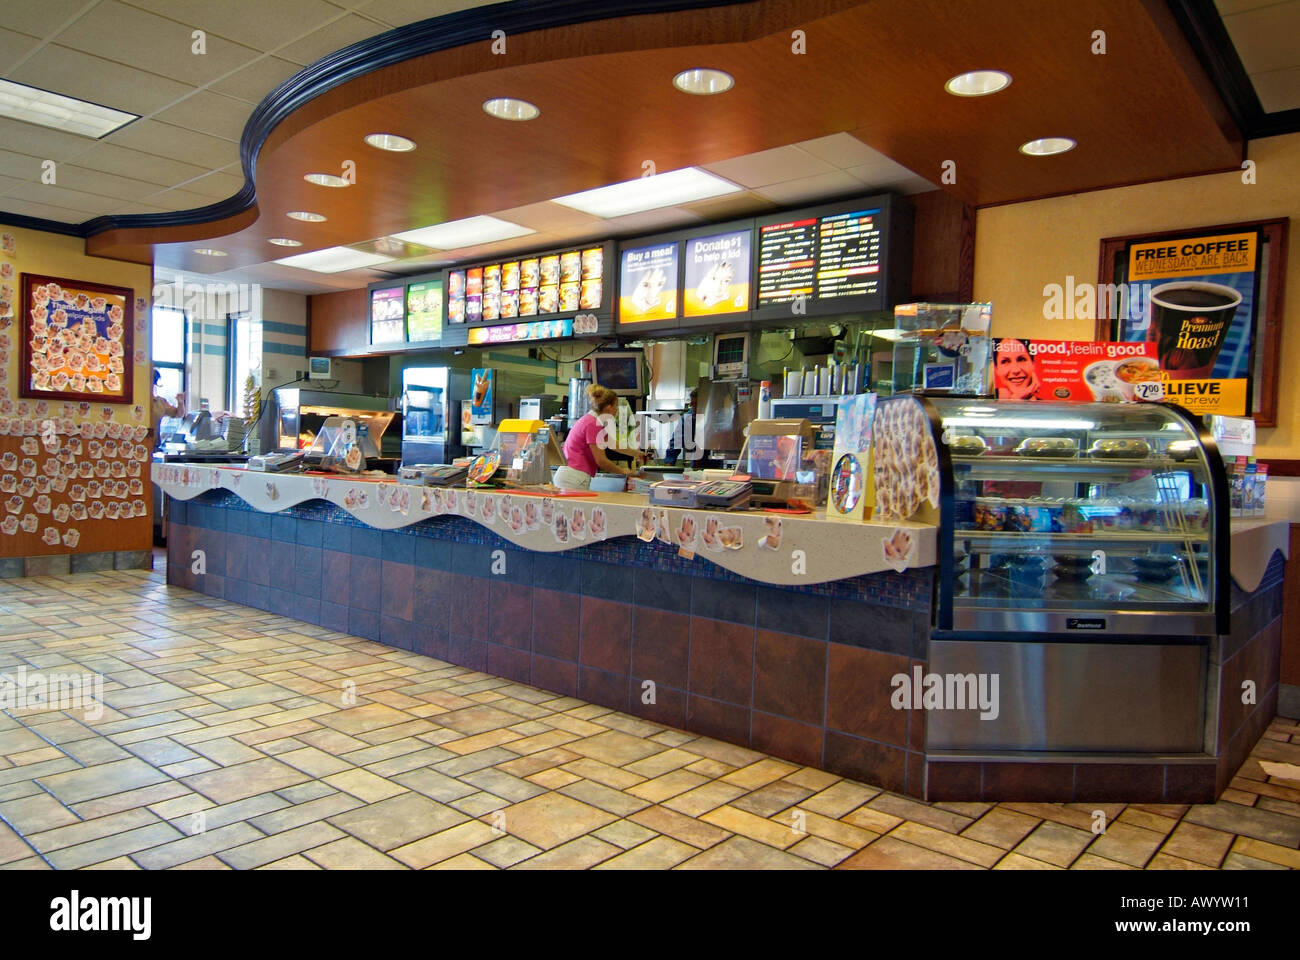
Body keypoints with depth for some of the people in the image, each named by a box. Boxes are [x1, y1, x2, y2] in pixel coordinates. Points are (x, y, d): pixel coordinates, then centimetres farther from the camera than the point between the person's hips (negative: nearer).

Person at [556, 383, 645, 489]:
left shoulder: (591, 419, 16)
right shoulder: (593, 424, -14)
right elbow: (601, 461, -14)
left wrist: (636, 453, 39)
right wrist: (622, 471, 1)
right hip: (574, 478, -10)